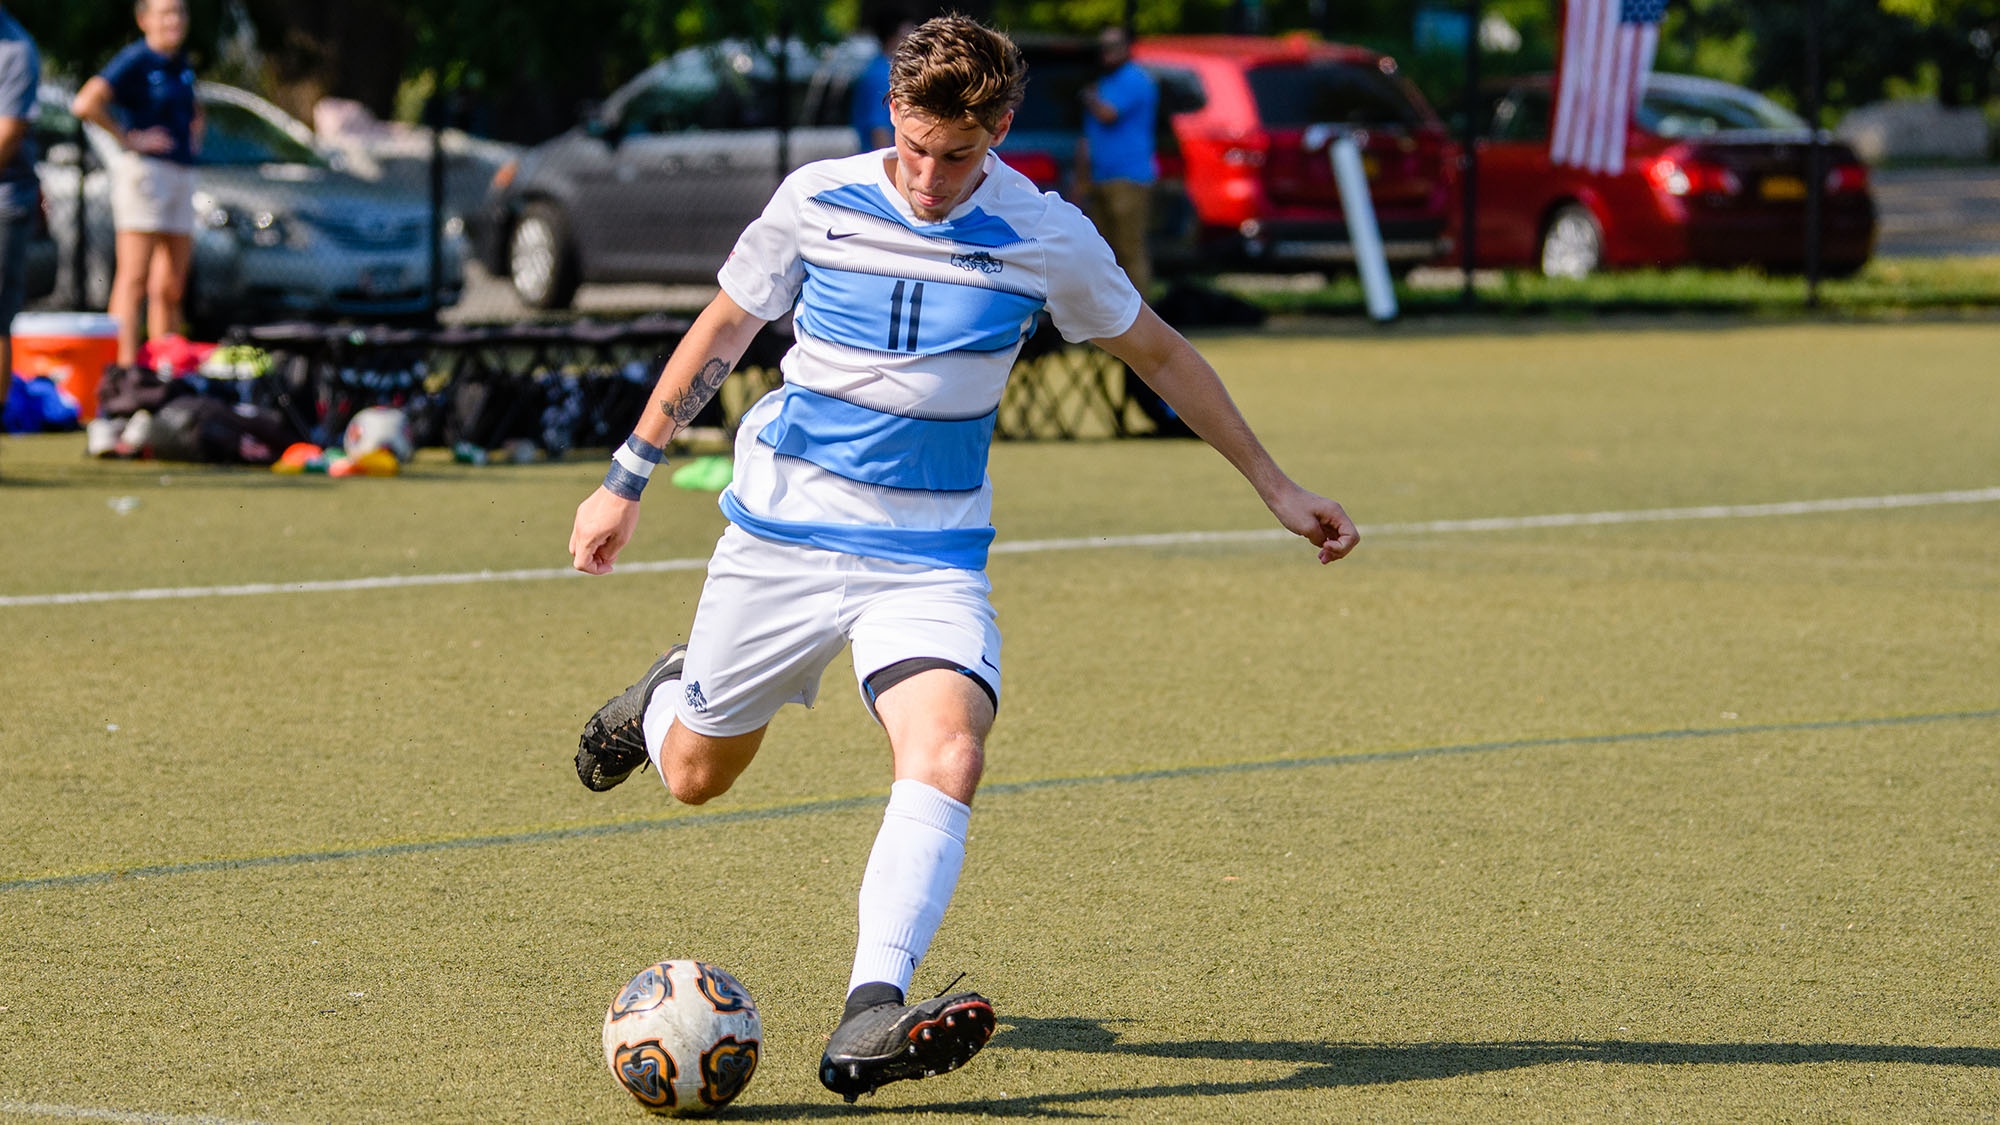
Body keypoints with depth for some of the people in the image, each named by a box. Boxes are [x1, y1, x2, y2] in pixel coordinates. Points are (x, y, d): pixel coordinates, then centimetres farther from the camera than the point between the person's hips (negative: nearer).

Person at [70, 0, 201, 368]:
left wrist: (194, 136, 17)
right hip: (145, 172, -8)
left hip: (181, 176, 8)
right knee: (134, 281, -12)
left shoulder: (180, 64, 15)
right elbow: (87, 103, -24)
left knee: (171, 288, 8)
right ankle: (126, 367, -17)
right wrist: (129, 140, -17)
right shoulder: (134, 61, -9)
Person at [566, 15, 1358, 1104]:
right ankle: (667, 697, 51)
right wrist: (627, 481, 11)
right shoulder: (817, 202, -8)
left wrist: (1274, 485, 11)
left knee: (947, 756, -27)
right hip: (781, 534, 1)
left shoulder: (1046, 238, -8)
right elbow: (721, 329, 7)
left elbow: (1158, 351, 8)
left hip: (929, 559, -1)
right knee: (695, 774, 12)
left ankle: (871, 1018, -38)